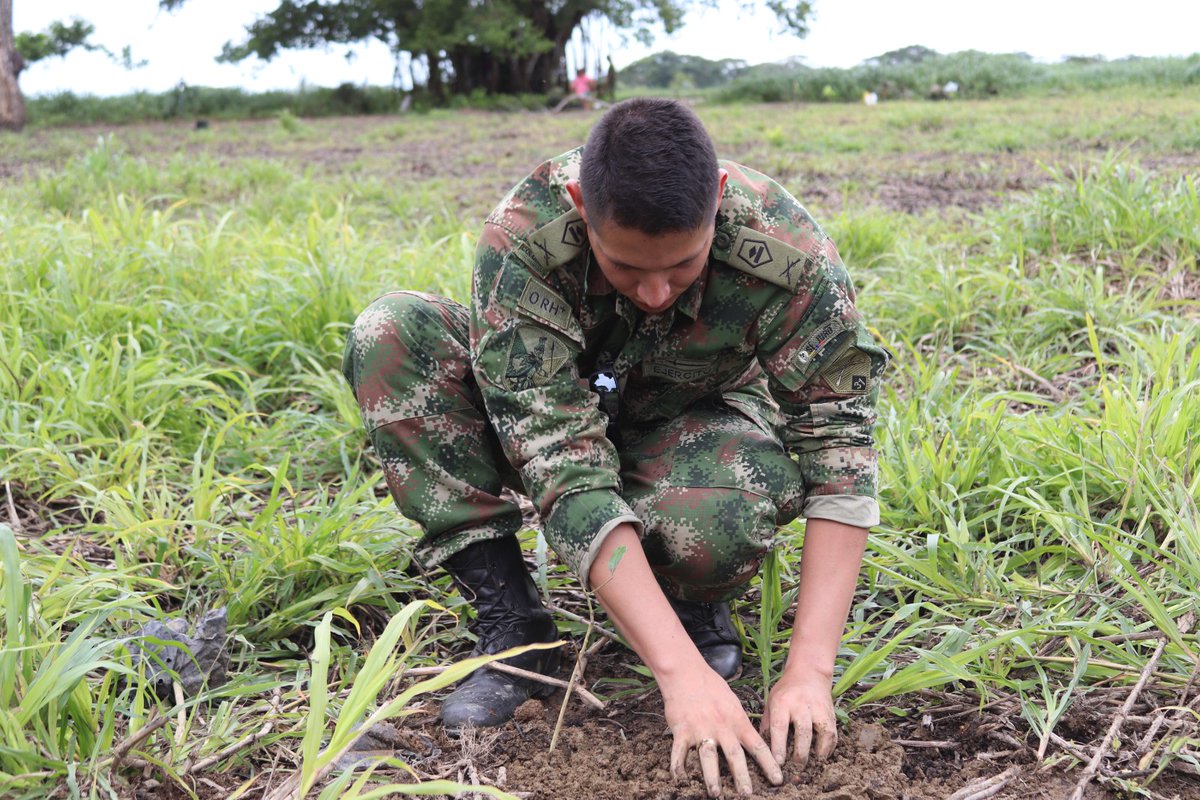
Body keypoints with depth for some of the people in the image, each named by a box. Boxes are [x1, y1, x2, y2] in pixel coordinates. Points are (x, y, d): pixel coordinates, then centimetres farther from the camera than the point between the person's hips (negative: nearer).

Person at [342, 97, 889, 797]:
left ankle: (698, 601, 0)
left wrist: (810, 671, -34)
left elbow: (840, 448, -26)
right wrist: (682, 671, -43)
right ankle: (511, 620, -18)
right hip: (549, 405, 2)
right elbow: (563, 465, -37)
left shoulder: (787, 250, -31)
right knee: (389, 335, -26)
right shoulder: (519, 244, -33)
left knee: (718, 523, -39)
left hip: (690, 421, -1)